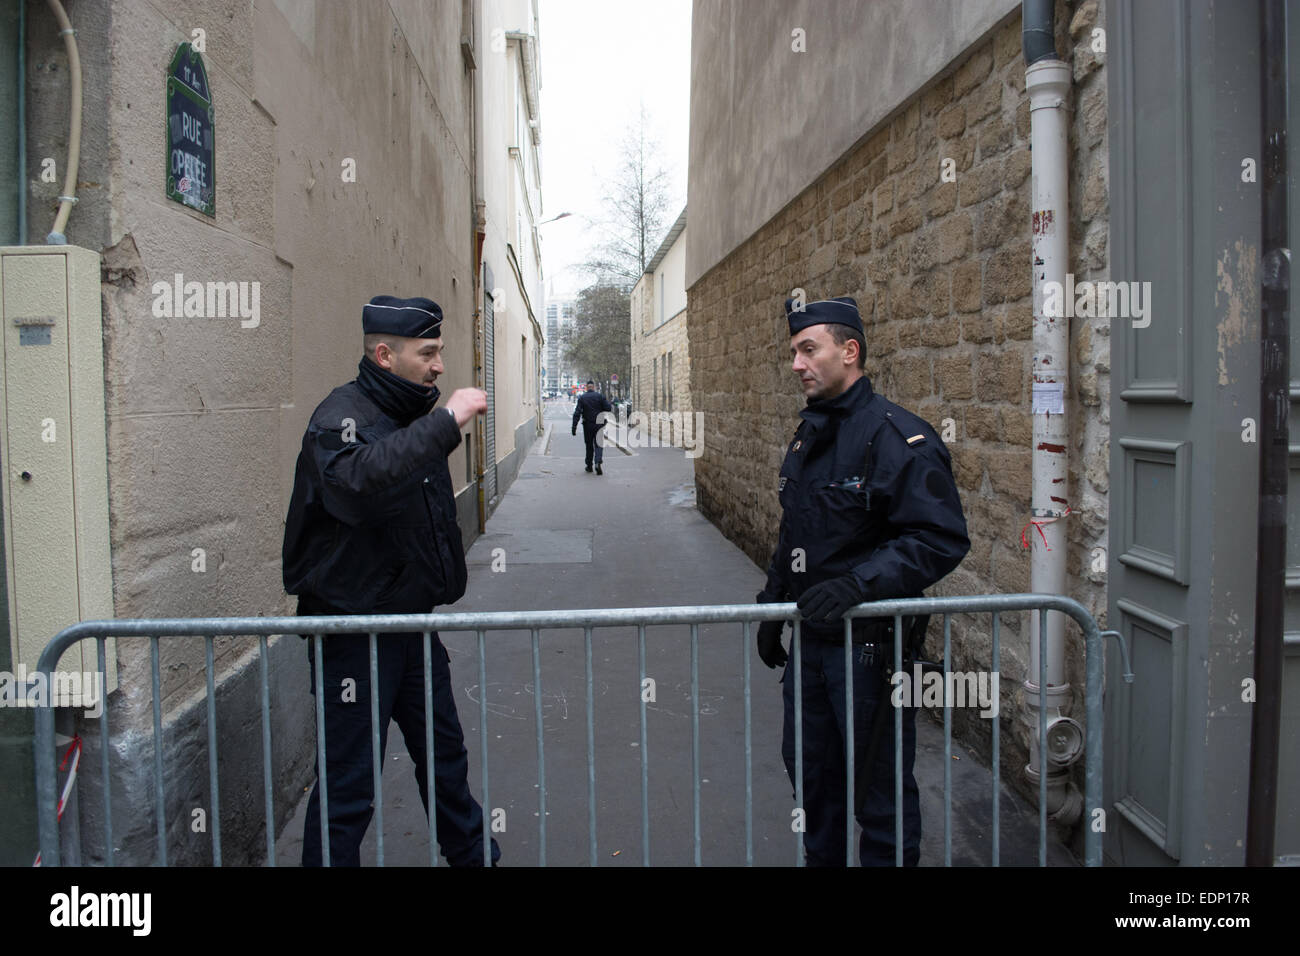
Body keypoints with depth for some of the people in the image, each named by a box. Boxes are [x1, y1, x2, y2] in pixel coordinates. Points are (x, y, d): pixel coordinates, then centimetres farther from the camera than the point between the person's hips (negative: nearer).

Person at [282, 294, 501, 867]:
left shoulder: (414, 416, 10)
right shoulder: (342, 415, -17)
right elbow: (357, 482, -41)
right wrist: (444, 422, -38)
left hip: (412, 619, 9)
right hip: (354, 627, -8)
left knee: (445, 755, 20)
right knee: (349, 783, 0)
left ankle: (473, 854, 37)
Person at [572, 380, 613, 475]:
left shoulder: (581, 398, -1)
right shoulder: (600, 396, -3)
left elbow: (577, 413, -8)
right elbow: (608, 408, -9)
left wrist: (574, 427, -9)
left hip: (587, 425, 1)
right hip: (599, 424, -1)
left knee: (589, 445, 14)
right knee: (599, 444, 3)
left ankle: (589, 466, 21)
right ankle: (598, 462, -20)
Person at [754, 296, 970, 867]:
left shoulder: (897, 436, -17)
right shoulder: (808, 434, 11)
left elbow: (941, 539, -23)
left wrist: (855, 585, -29)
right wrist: (772, 604, 18)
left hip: (871, 643, -8)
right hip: (811, 637, 8)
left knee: (880, 787, 6)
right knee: (811, 769, 21)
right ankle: (821, 858, 41)